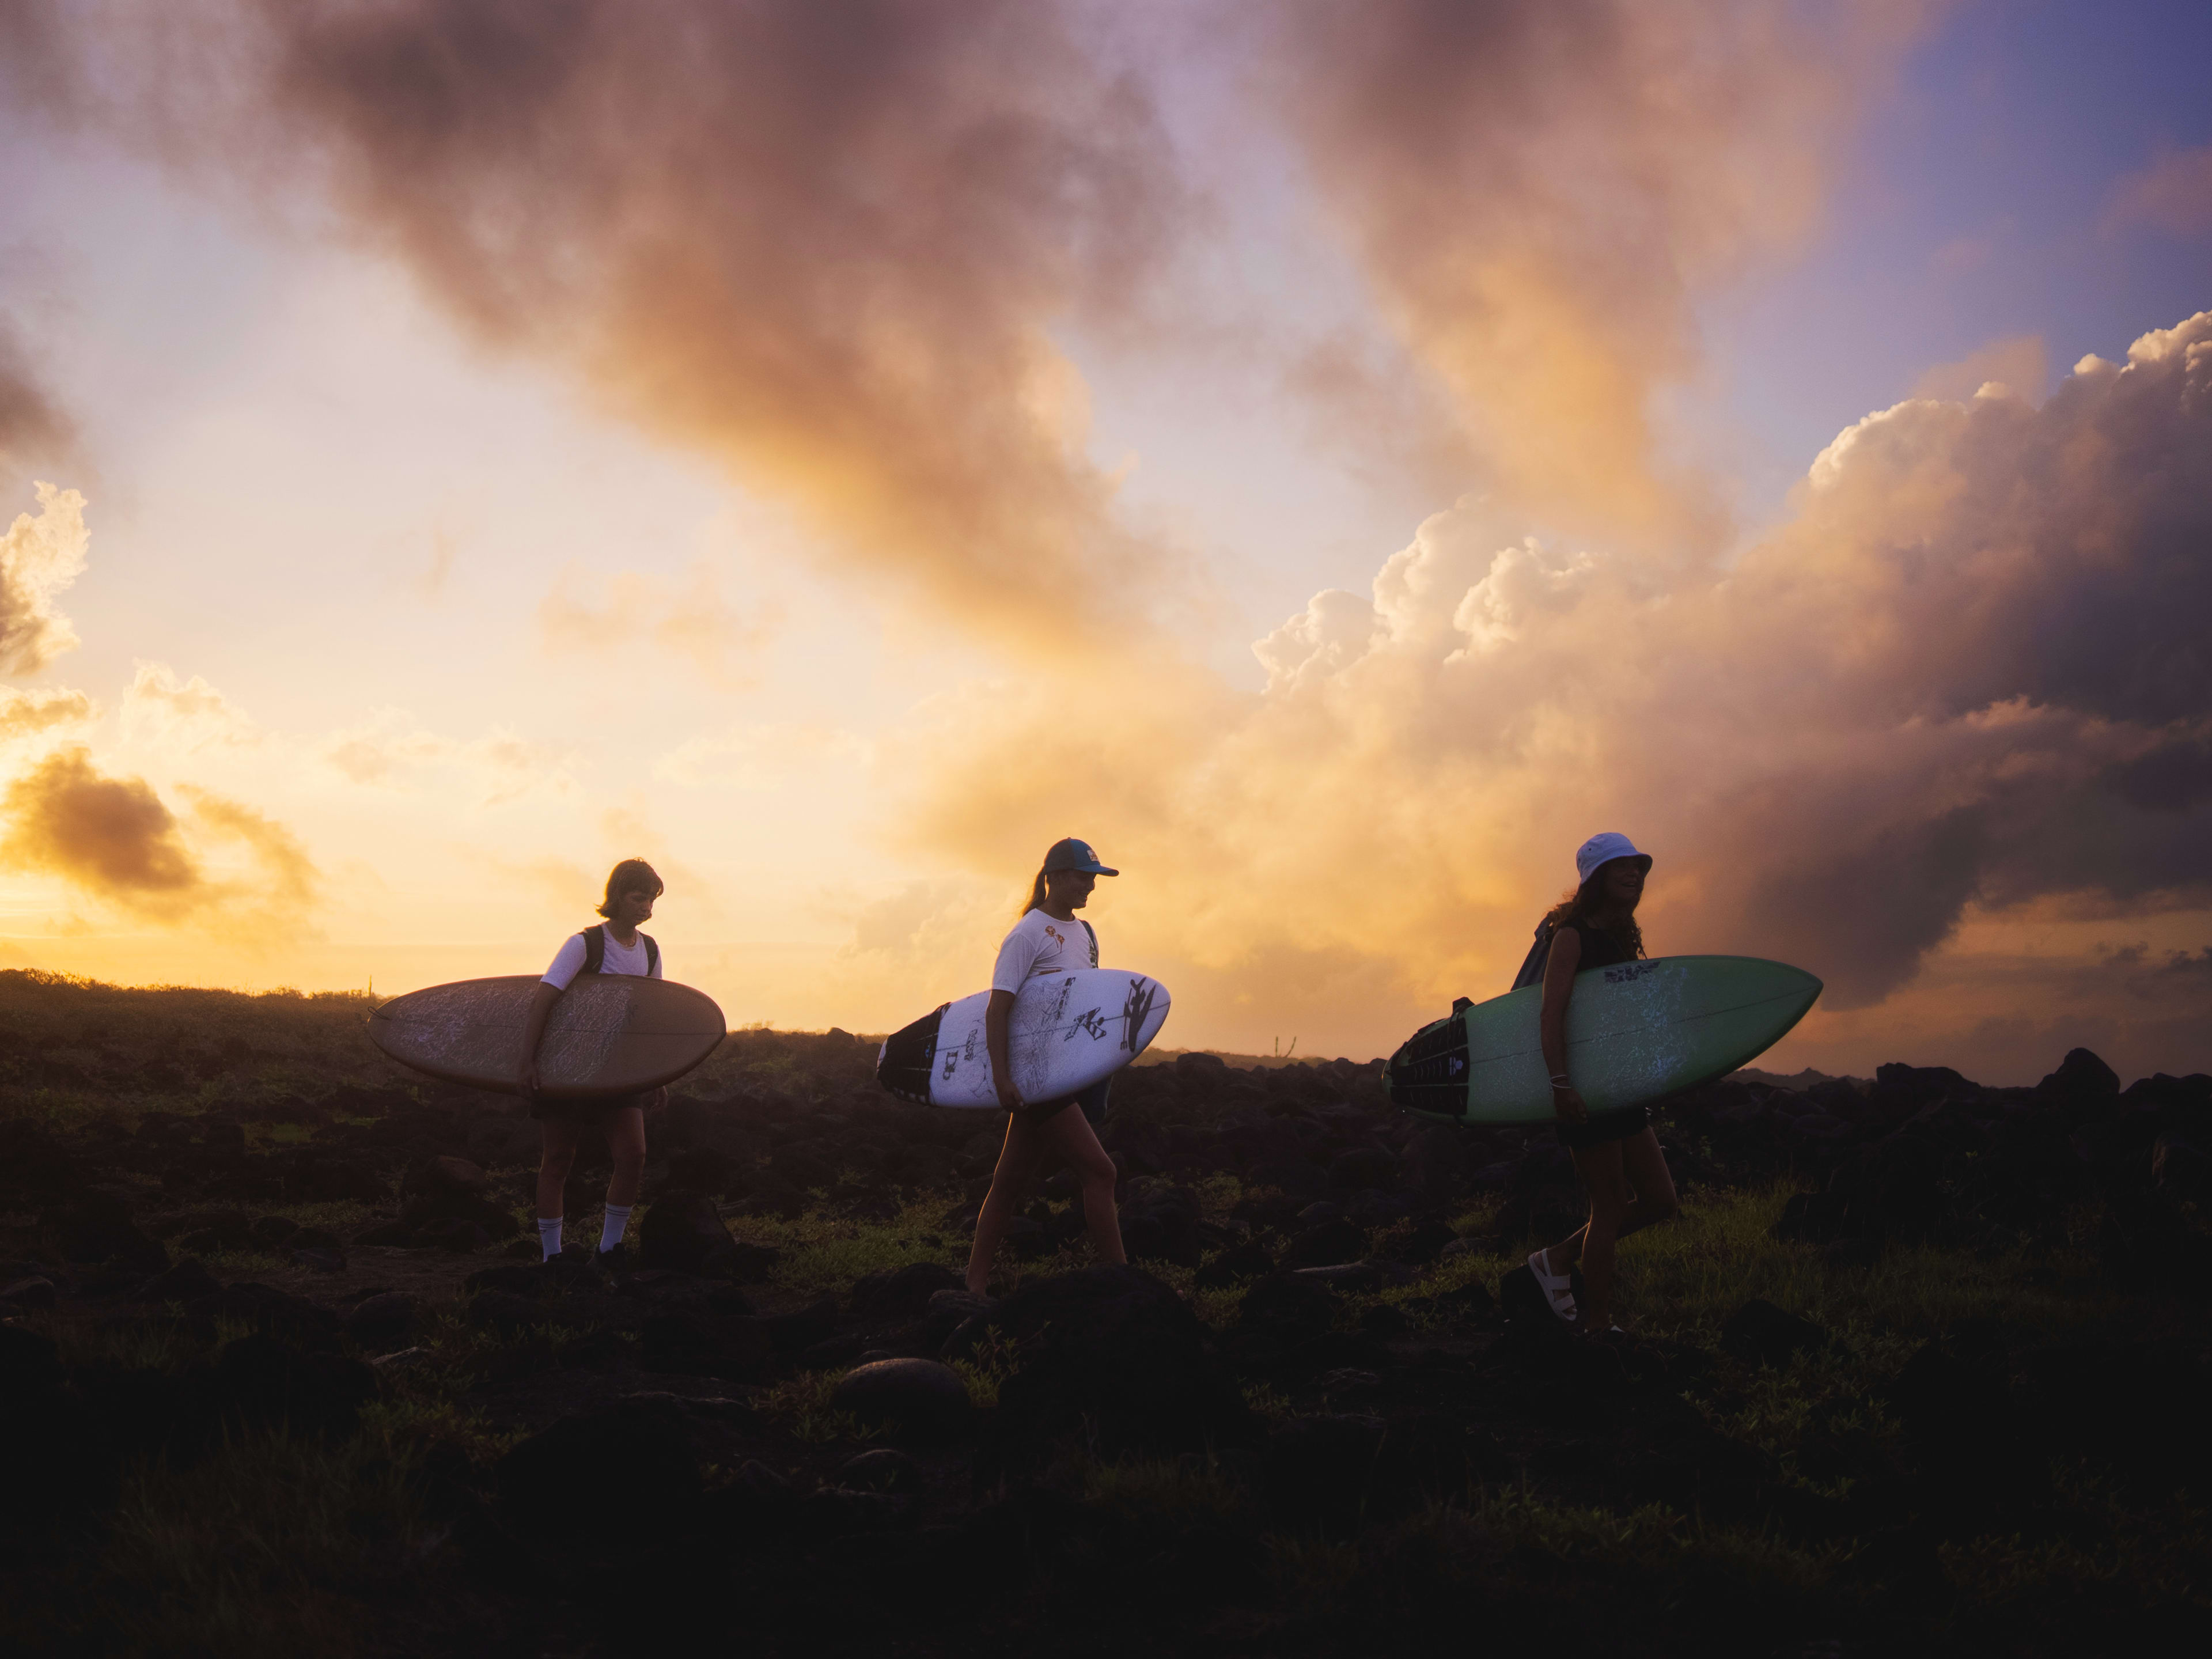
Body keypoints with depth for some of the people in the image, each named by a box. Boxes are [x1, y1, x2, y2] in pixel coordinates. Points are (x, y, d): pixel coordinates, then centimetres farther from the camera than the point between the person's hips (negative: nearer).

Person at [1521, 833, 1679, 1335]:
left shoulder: (1621, 938, 14)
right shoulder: (1571, 936, -11)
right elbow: (1551, 1014, -19)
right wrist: (1561, 1082, -28)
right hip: (1585, 1092, -8)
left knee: (1660, 1201, 9)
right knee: (1610, 1210, -3)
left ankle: (1558, 1259, 20)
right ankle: (1597, 1326, 9)